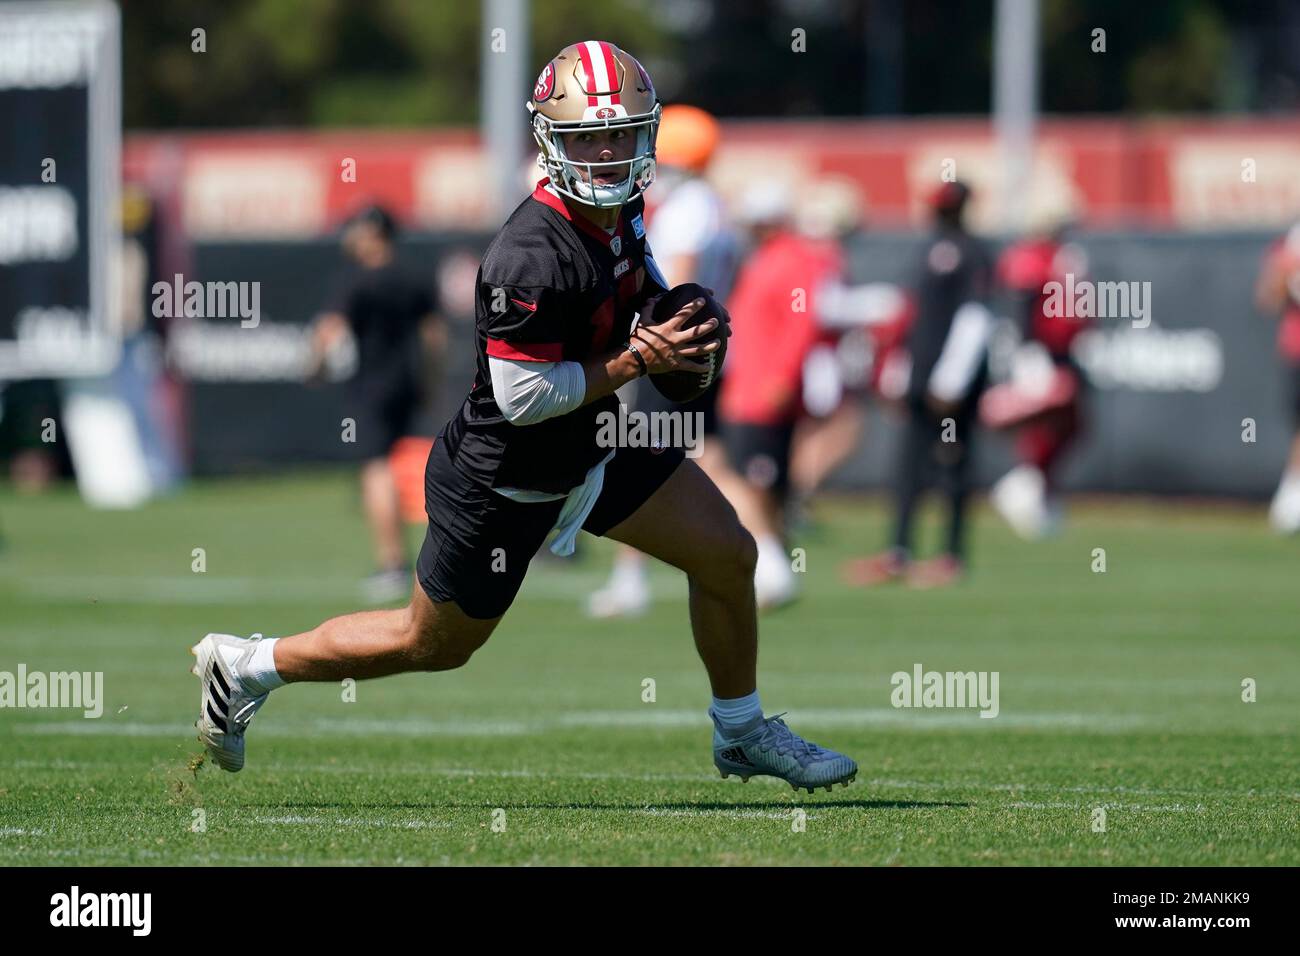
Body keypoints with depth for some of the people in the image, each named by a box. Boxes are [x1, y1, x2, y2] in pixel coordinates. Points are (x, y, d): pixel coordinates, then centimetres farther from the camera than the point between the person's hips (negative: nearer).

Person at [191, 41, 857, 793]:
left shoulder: (620, 206, -5)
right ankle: (249, 666, 28)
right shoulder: (532, 257, -33)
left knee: (727, 556, 5)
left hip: (594, 448, 8)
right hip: (504, 482, -8)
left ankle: (743, 735, 25)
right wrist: (639, 360, -26)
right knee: (434, 645, 10)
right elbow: (522, 397, -30)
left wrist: (677, 326, -3)